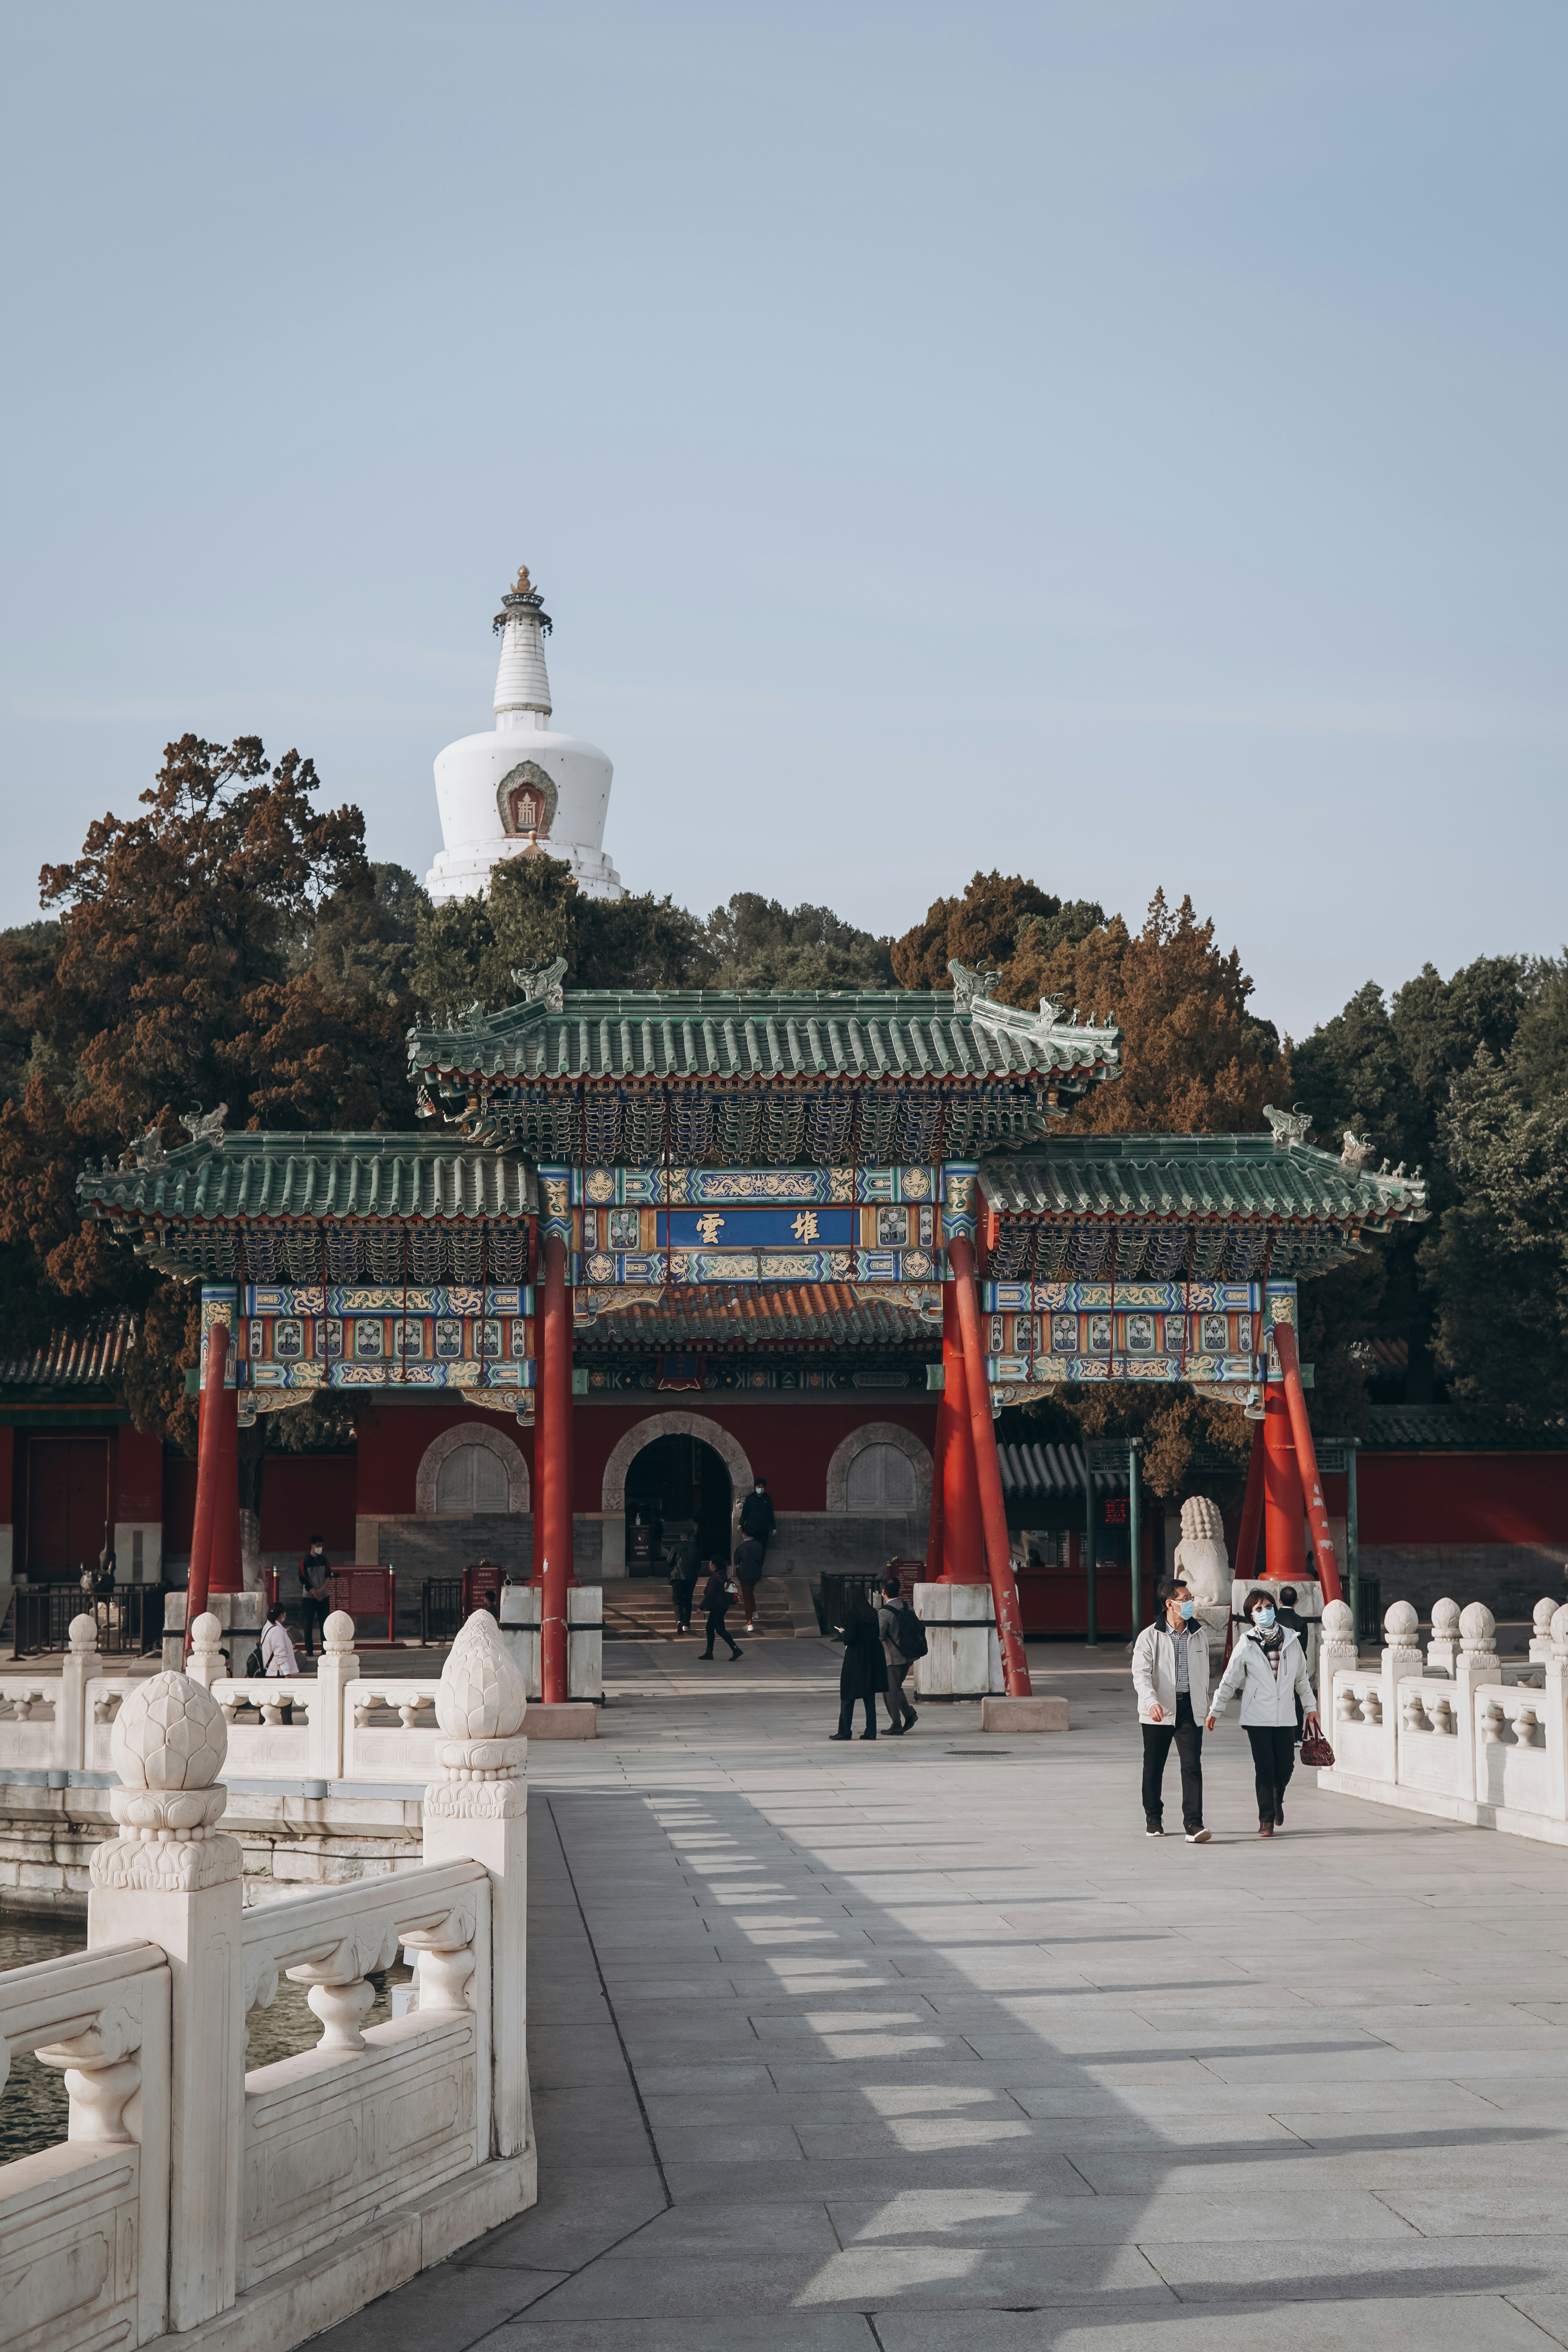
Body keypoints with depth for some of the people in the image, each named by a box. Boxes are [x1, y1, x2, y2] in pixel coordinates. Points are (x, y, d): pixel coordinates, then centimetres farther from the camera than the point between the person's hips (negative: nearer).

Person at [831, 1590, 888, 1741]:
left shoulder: (853, 1615, -14)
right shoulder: (873, 1614, 6)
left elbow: (849, 1639, -19)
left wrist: (843, 1632, 3)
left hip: (855, 1660, -7)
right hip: (872, 1660, 7)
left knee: (848, 1697, 2)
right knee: (870, 1697, 10)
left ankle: (845, 1731, 2)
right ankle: (871, 1731, 8)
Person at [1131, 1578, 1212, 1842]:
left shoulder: (1200, 1634, 9)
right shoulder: (1150, 1637, -5)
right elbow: (1141, 1674, -15)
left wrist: (1205, 1706, 21)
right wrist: (1151, 1702, -30)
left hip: (1190, 1709, 2)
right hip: (1159, 1711, -2)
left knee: (1192, 1766, -11)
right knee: (1154, 1768, 10)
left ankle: (1194, 1825, -14)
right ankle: (1153, 1819, 28)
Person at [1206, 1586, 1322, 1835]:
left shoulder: (1290, 1640, 7)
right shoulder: (1246, 1645, -1)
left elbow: (1302, 1678, 17)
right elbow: (1229, 1680, 5)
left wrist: (1310, 1707, 18)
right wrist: (1215, 1710, 7)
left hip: (1286, 1716, 3)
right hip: (1258, 1717, -3)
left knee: (1286, 1766, 2)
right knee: (1265, 1768, -6)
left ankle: (1277, 1801, 33)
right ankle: (1266, 1820, 4)